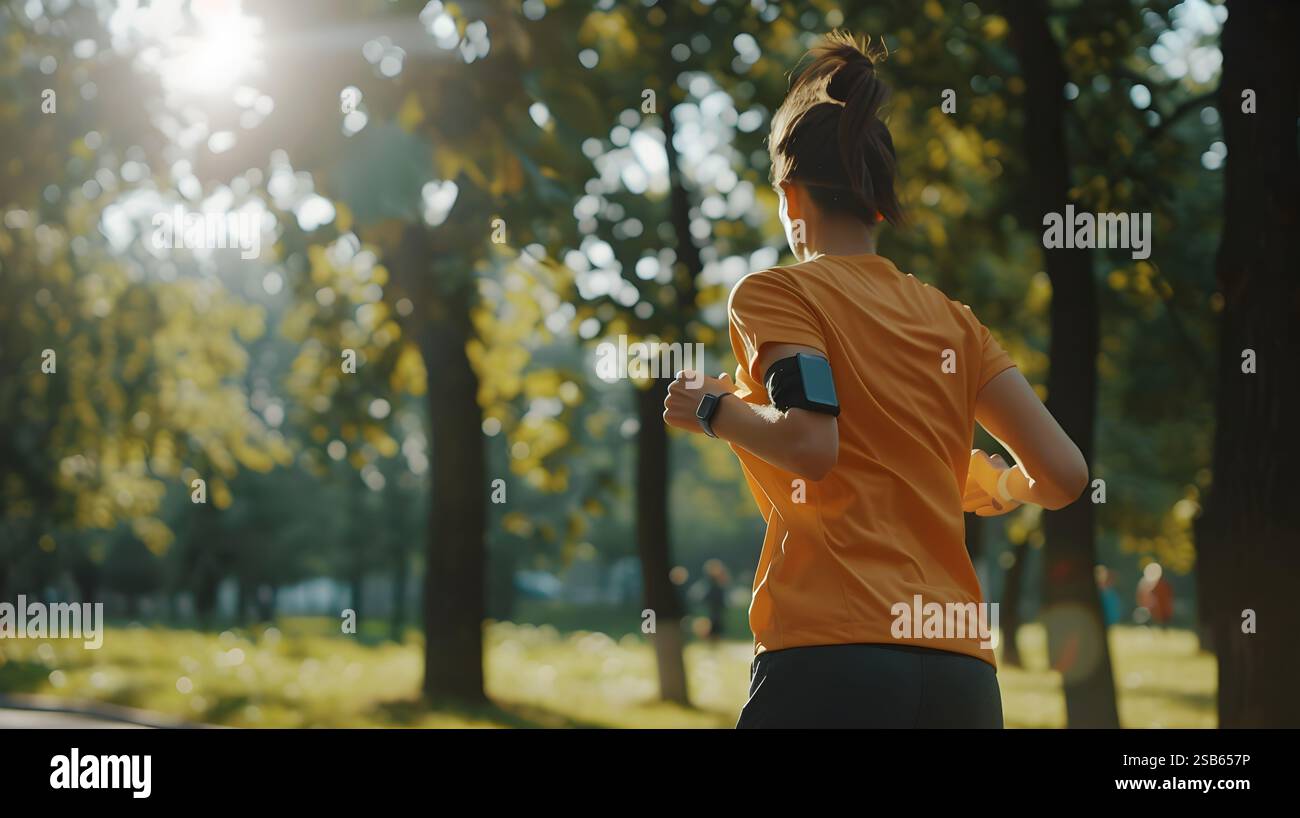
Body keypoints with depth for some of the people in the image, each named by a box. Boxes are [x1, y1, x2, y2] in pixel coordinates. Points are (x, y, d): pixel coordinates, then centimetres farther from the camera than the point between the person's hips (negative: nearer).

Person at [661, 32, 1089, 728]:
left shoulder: (772, 293, 4)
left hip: (830, 660, -5)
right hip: (962, 671, 5)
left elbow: (809, 443, -15)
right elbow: (1063, 474, 9)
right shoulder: (950, 319, 17)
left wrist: (711, 409, 3)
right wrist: (1002, 488, 31)